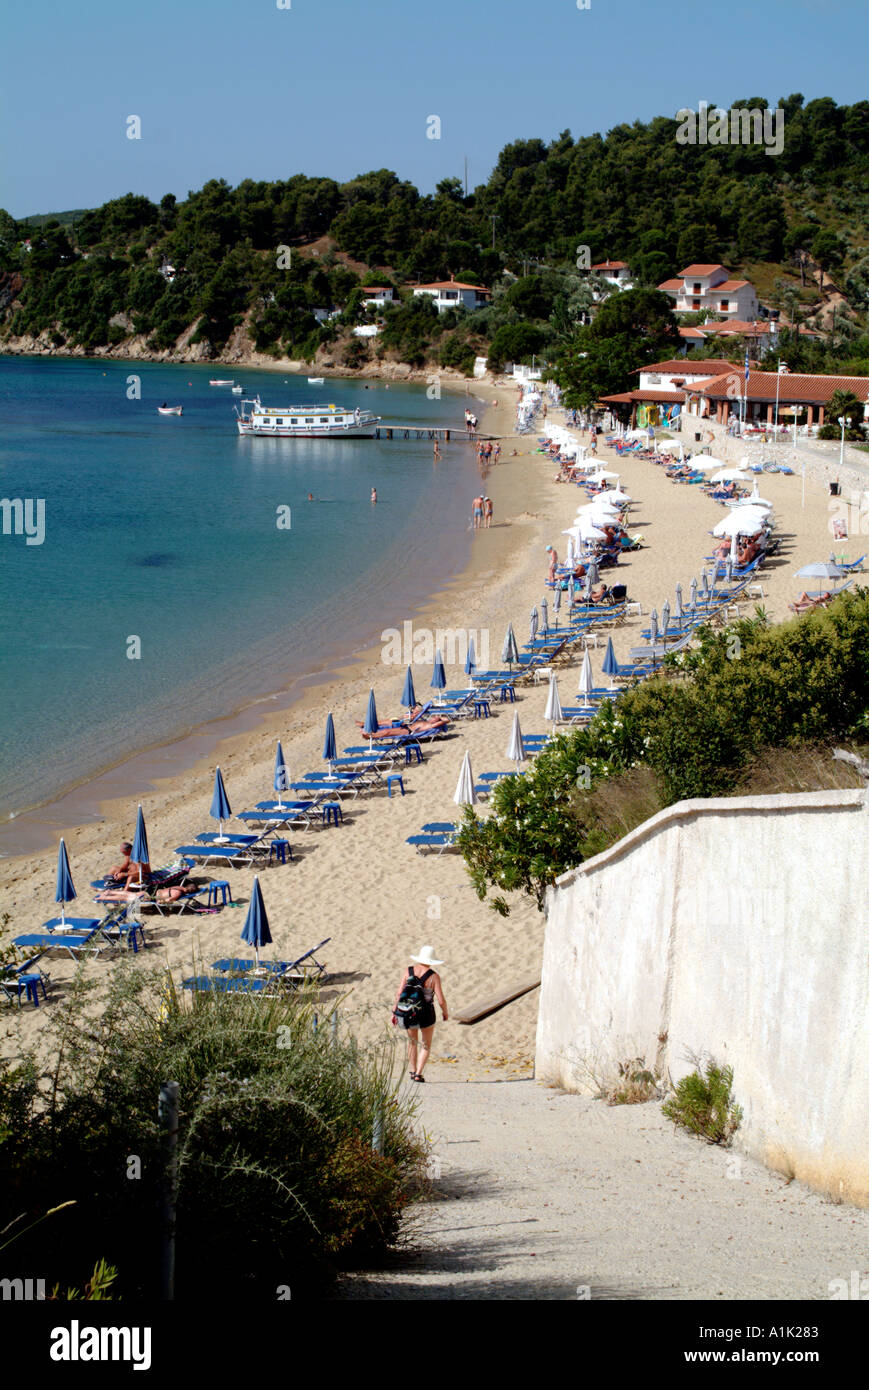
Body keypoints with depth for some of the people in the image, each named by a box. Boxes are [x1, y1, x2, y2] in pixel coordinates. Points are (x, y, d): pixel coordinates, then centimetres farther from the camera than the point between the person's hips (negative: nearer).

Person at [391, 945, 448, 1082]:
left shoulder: (409, 971, -6)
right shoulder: (433, 976, -14)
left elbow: (399, 993, -10)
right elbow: (441, 1000, -15)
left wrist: (394, 1011, 0)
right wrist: (445, 1012, 5)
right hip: (426, 1014, -3)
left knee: (412, 1041, 27)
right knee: (426, 1045, 18)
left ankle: (412, 1071, 31)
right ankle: (418, 1074, 6)